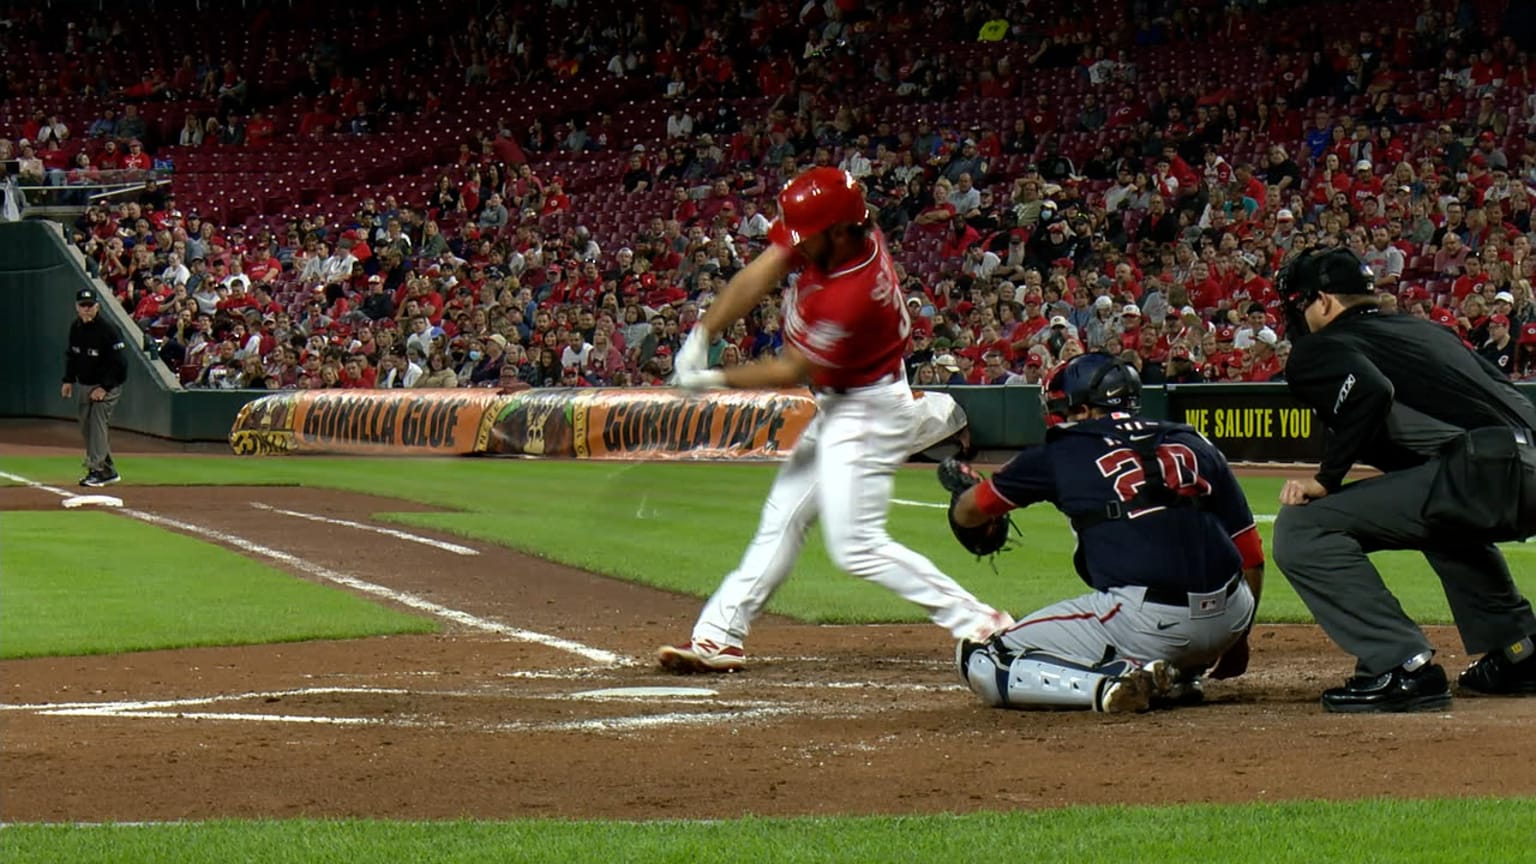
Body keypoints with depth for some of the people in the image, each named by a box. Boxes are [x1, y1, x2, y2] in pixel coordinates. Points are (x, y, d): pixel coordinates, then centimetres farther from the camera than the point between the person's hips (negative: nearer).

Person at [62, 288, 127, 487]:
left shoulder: (106, 330, -18)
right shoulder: (75, 327, 4)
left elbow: (117, 363, -18)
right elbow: (71, 356, 18)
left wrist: (104, 387, -21)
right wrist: (68, 380, 11)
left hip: (106, 386, -8)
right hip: (83, 386, 8)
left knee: (97, 425, -15)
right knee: (87, 429, 9)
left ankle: (97, 470, -14)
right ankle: (108, 470, 18)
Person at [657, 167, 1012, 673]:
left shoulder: (852, 295, -33)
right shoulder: (827, 238, -10)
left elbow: (793, 372, -21)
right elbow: (757, 278, -4)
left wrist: (716, 380, -12)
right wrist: (701, 337, -12)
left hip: (869, 414, -10)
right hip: (836, 408, 10)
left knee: (855, 546, -14)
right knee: (782, 520, 14)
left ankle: (979, 622, -12)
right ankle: (719, 637, 20)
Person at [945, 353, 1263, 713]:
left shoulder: (1063, 453, 8)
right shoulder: (1195, 446, 16)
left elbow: (968, 513, 22)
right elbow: (1252, 557, 16)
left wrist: (961, 492, 46)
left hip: (1146, 623, -4)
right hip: (1227, 620, 5)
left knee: (981, 664, 8)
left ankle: (1110, 683, -13)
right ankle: (1181, 674, 15)